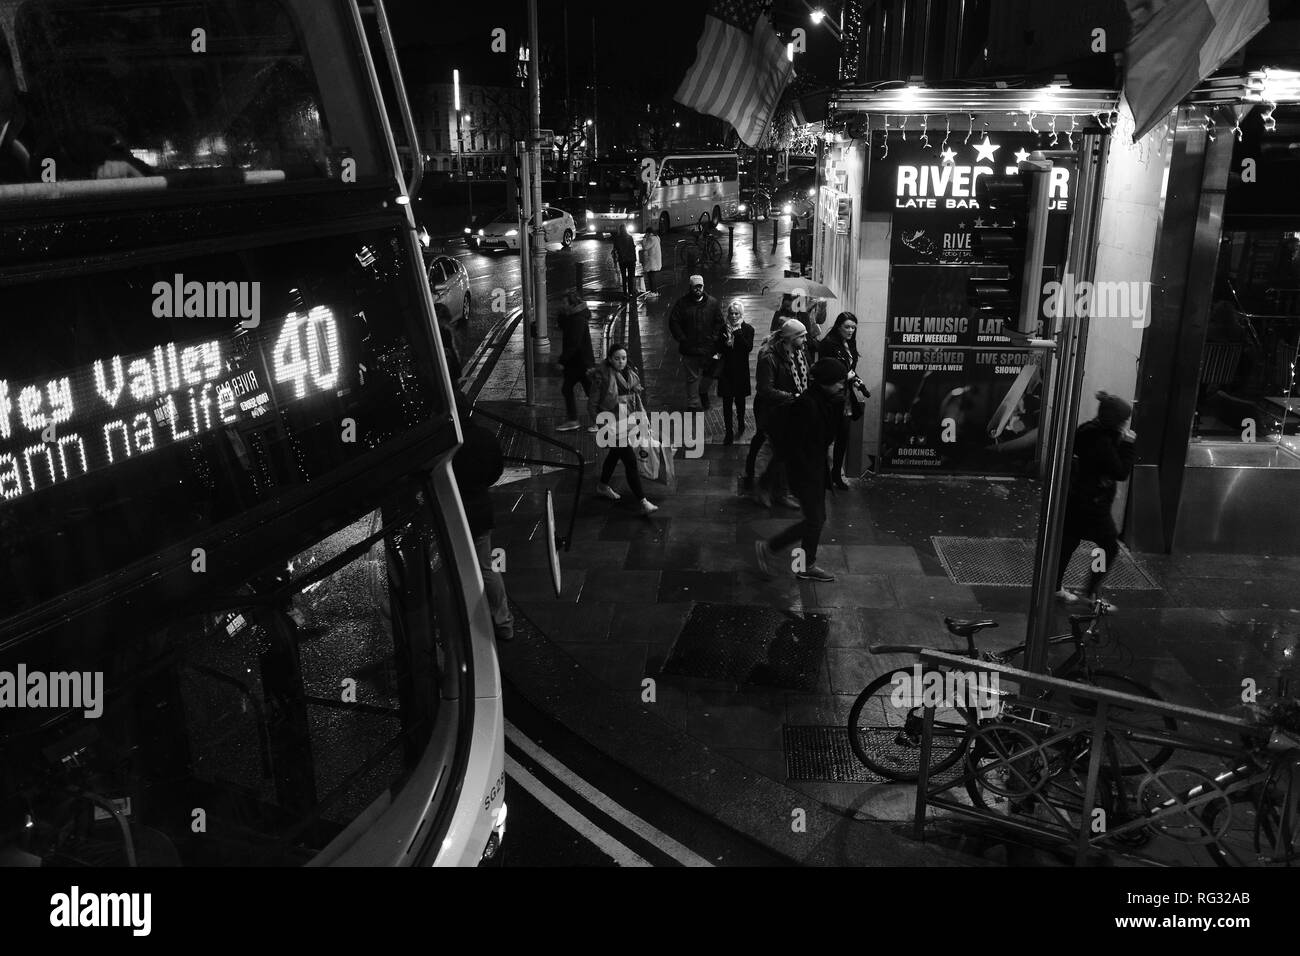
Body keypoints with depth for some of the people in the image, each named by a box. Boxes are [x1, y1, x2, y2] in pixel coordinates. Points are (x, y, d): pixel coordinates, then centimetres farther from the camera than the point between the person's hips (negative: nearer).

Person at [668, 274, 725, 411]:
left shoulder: (712, 303, 2)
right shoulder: (682, 303, -3)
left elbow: (720, 322, 4)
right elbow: (673, 323, -3)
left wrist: (714, 339, -7)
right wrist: (682, 340, -8)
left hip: (709, 348, 2)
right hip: (689, 349, -2)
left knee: (709, 374, 13)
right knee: (691, 377, 4)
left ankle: (703, 392, 41)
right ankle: (693, 404, 14)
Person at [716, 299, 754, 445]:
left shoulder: (747, 329, -4)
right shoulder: (724, 328, 3)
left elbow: (749, 348, -17)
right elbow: (718, 349, 3)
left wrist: (738, 332, -21)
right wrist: (726, 342, -17)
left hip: (741, 371, -1)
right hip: (726, 370, 2)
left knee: (739, 400, 11)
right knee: (726, 402, 1)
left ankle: (740, 425, 35)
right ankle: (728, 432, 8)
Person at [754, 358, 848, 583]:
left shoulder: (827, 401, 5)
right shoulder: (806, 404, -25)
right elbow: (793, 443, -24)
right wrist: (806, 469, -18)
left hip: (817, 466, 9)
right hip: (803, 471, -9)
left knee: (817, 518, 15)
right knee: (815, 520, -4)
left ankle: (808, 566, 29)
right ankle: (769, 548, 9)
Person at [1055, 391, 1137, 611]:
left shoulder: (1093, 431, 2)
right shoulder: (1103, 442, -27)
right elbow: (1121, 473, -21)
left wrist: (1122, 442, 2)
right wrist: (1128, 444, -18)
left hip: (1076, 500, 10)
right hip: (1092, 504, -10)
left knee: (1068, 542, 17)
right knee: (1111, 548, 4)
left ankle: (1057, 587, 27)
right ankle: (1093, 594, 8)